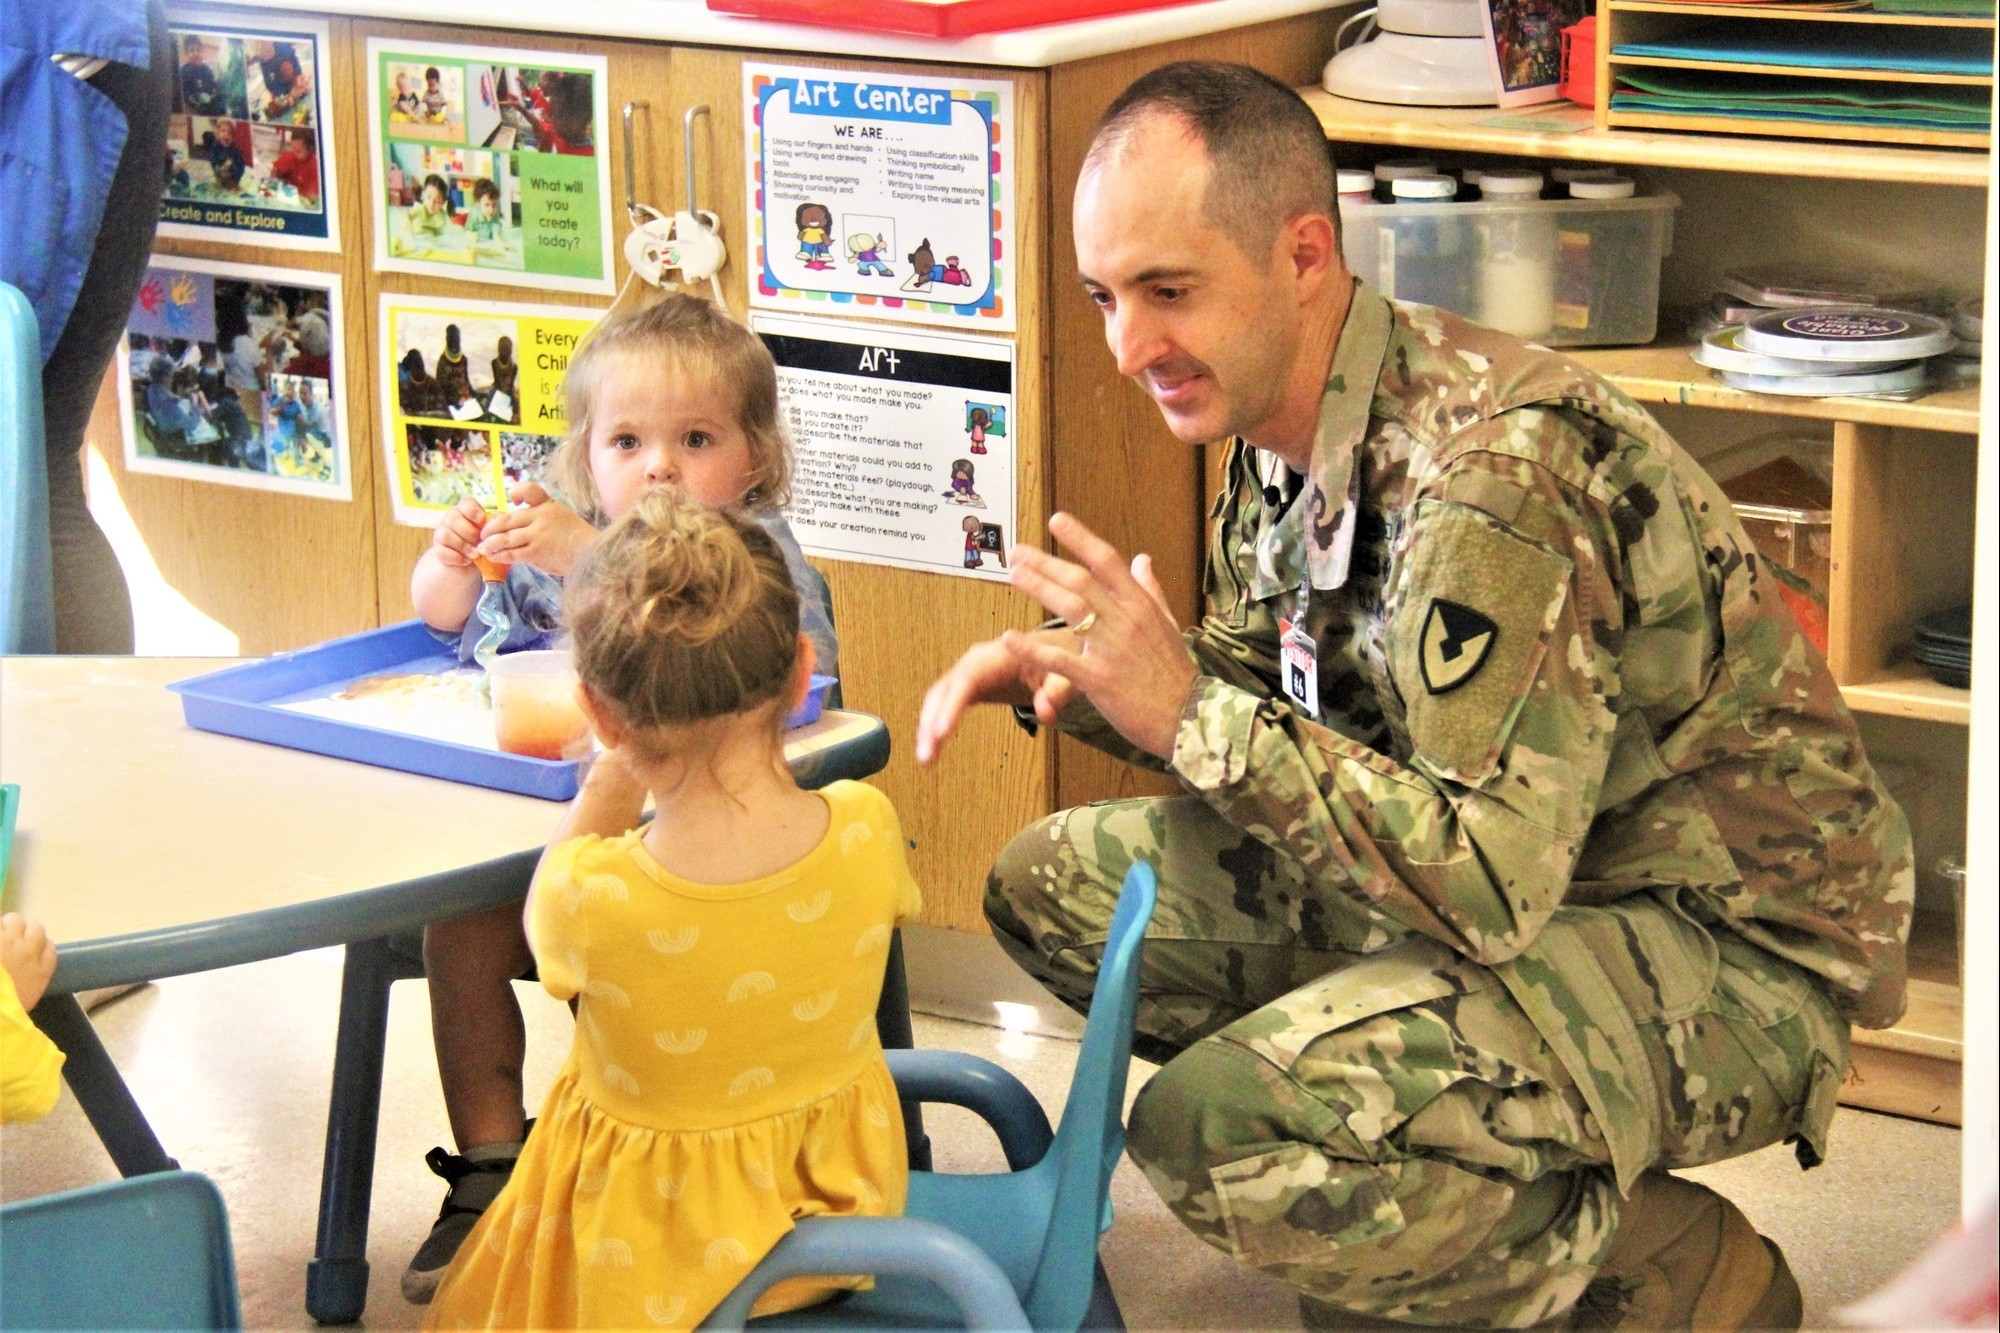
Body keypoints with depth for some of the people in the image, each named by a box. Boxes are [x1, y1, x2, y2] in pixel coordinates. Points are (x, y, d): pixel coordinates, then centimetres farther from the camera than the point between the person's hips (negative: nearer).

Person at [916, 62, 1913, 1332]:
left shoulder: (1490, 475, -29)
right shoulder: (1287, 428, 1)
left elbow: (1493, 884, -33)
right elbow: (1254, 687, 16)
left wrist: (1191, 718, -29)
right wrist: (1070, 670, -4)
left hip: (1728, 951, -10)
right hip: (1506, 878, 10)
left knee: (1219, 1134, -30)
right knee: (1052, 885, 6)